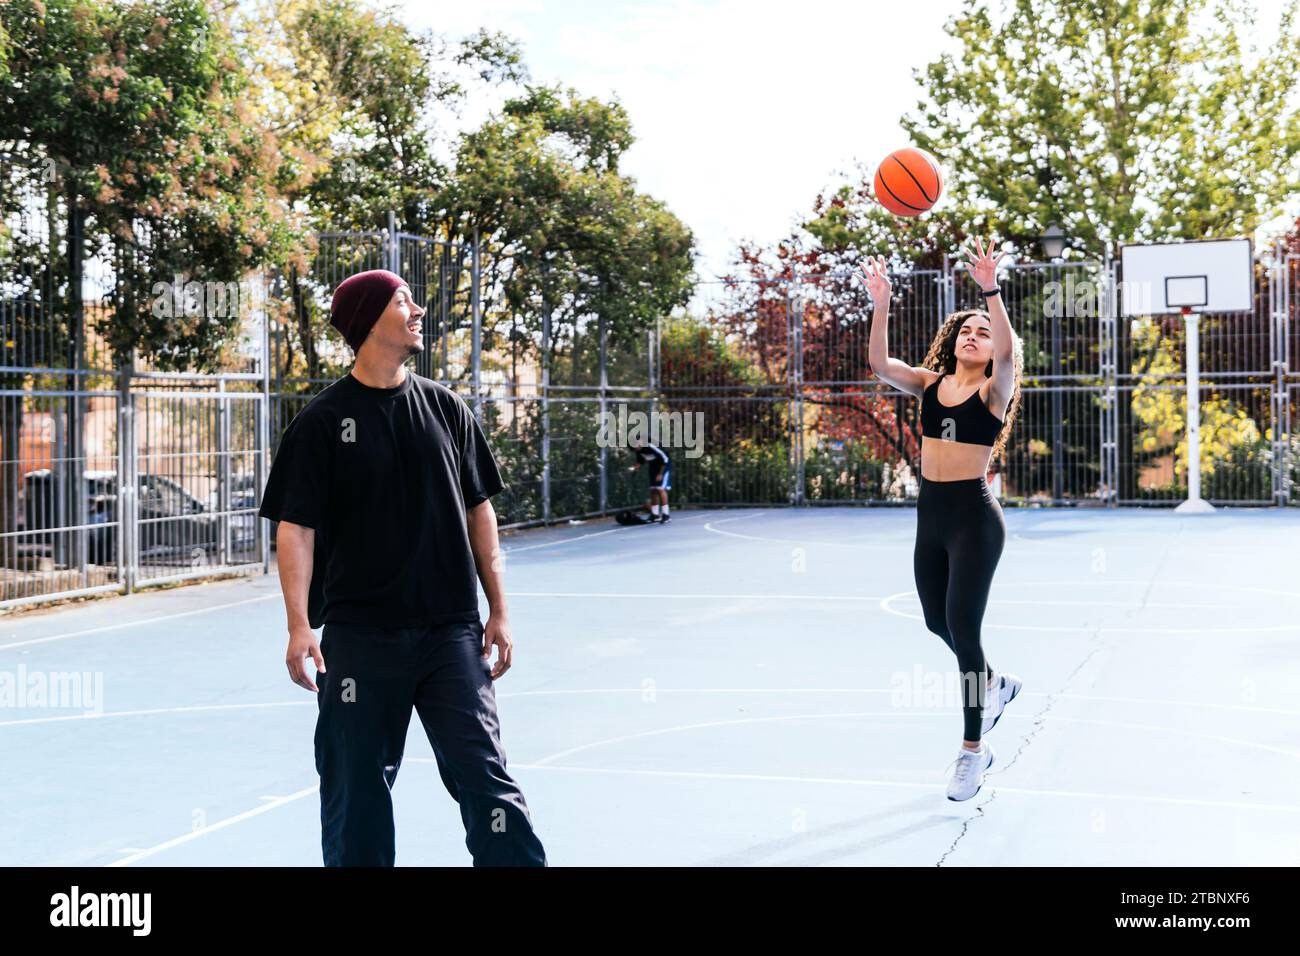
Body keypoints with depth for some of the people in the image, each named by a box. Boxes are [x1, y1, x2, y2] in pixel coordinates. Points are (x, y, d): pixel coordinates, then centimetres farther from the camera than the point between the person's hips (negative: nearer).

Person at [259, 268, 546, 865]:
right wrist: (299, 625, -18)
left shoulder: (445, 408, 8)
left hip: (451, 631, 2)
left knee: (484, 772, -3)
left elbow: (478, 510, 13)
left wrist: (497, 610, 9)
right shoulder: (322, 422, -2)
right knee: (356, 791, 7)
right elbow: (295, 527, -6)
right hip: (359, 635, -2)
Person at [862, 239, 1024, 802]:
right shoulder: (930, 383, 7)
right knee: (938, 624, 18)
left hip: (974, 517, -6)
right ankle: (995, 685, 46)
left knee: (963, 628, -9)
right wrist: (881, 303, -20)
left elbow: (1008, 352, -27)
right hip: (930, 515, 6)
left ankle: (973, 749, 2)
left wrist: (992, 292, -36)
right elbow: (879, 364, -8)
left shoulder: (993, 391, -5)